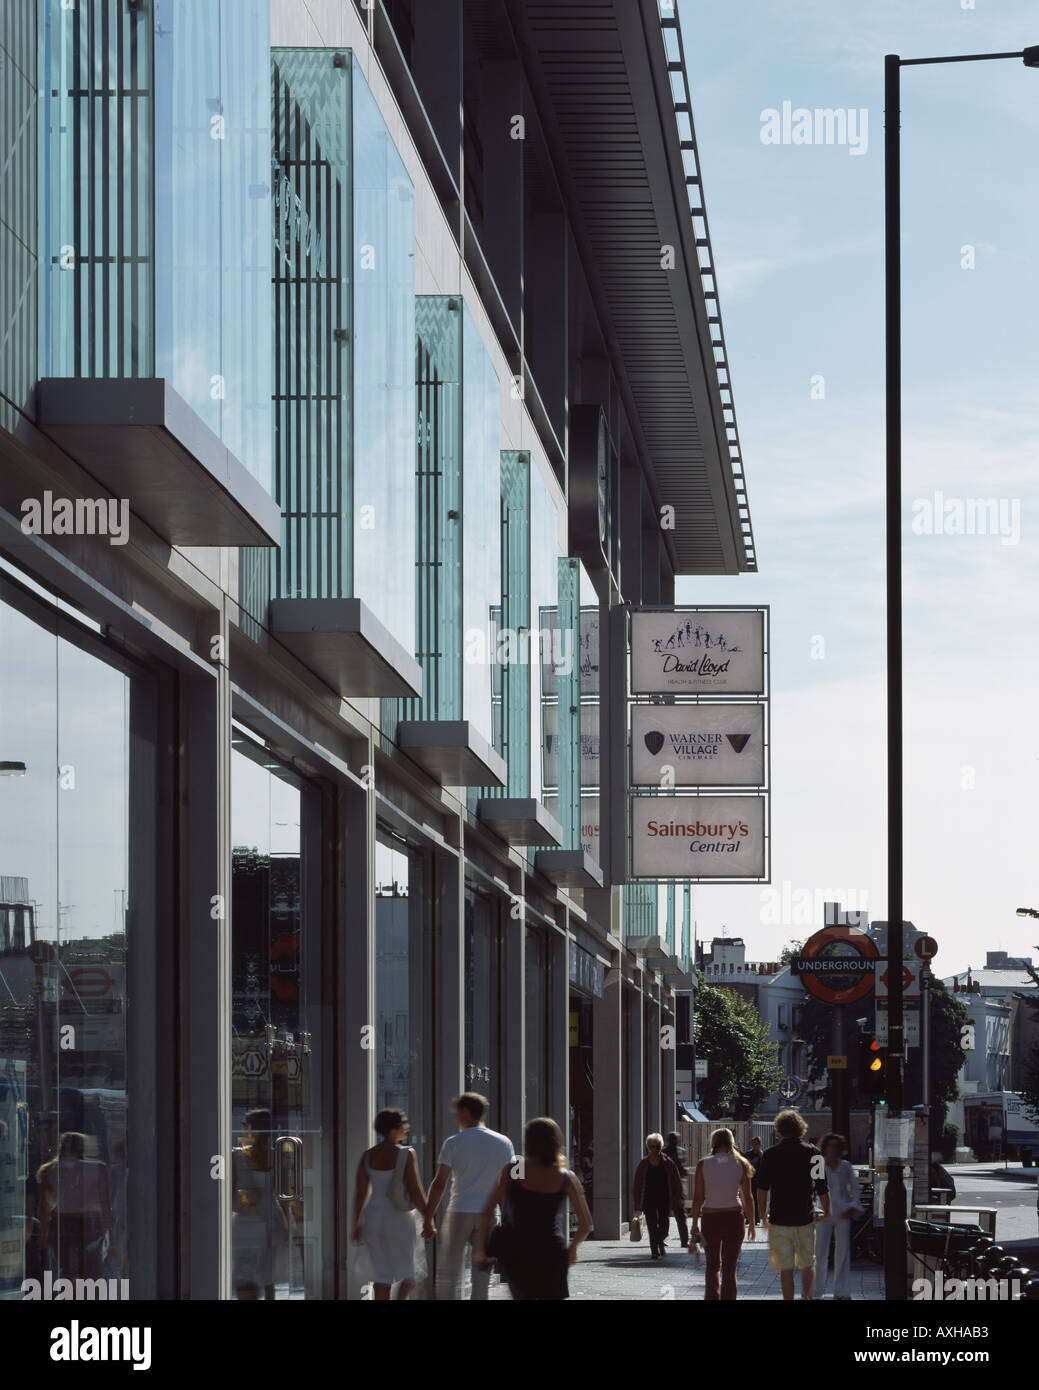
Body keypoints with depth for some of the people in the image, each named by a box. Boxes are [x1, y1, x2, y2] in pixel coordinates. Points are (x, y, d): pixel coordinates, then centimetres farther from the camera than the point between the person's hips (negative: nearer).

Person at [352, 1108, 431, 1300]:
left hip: (373, 1218, 4)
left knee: (382, 1276, 11)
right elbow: (415, 1191, -12)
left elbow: (360, 1193, 3)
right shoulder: (405, 1154, -10)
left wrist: (356, 1225, 10)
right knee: (407, 1274, 4)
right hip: (399, 1218, -4)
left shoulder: (368, 1156, 3)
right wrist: (428, 1220, -4)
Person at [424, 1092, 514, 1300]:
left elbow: (439, 1183, -6)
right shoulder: (503, 1143, 6)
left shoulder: (453, 1143, -3)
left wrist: (428, 1218, -2)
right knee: (482, 1274, 4)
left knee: (447, 1273, 6)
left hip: (460, 1212, -2)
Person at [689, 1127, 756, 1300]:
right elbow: (747, 1198, 1)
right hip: (733, 1218, 0)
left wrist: (695, 1225, 1)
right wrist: (751, 1224, 11)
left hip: (710, 1219, 0)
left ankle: (712, 1298, 10)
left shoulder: (703, 1165, -4)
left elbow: (698, 1198, -5)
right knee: (730, 1269, 5)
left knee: (712, 1265, 19)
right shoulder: (740, 1165, -2)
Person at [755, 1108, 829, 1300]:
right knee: (807, 1265, 15)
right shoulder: (812, 1152, 0)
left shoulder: (770, 1154, -1)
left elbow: (762, 1189, -3)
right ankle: (807, 1296, 0)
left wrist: (763, 1216, 9)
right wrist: (827, 1213, 18)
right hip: (805, 1219, 1)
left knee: (786, 1269, 5)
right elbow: (823, 1189, 3)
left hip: (779, 1220, -1)